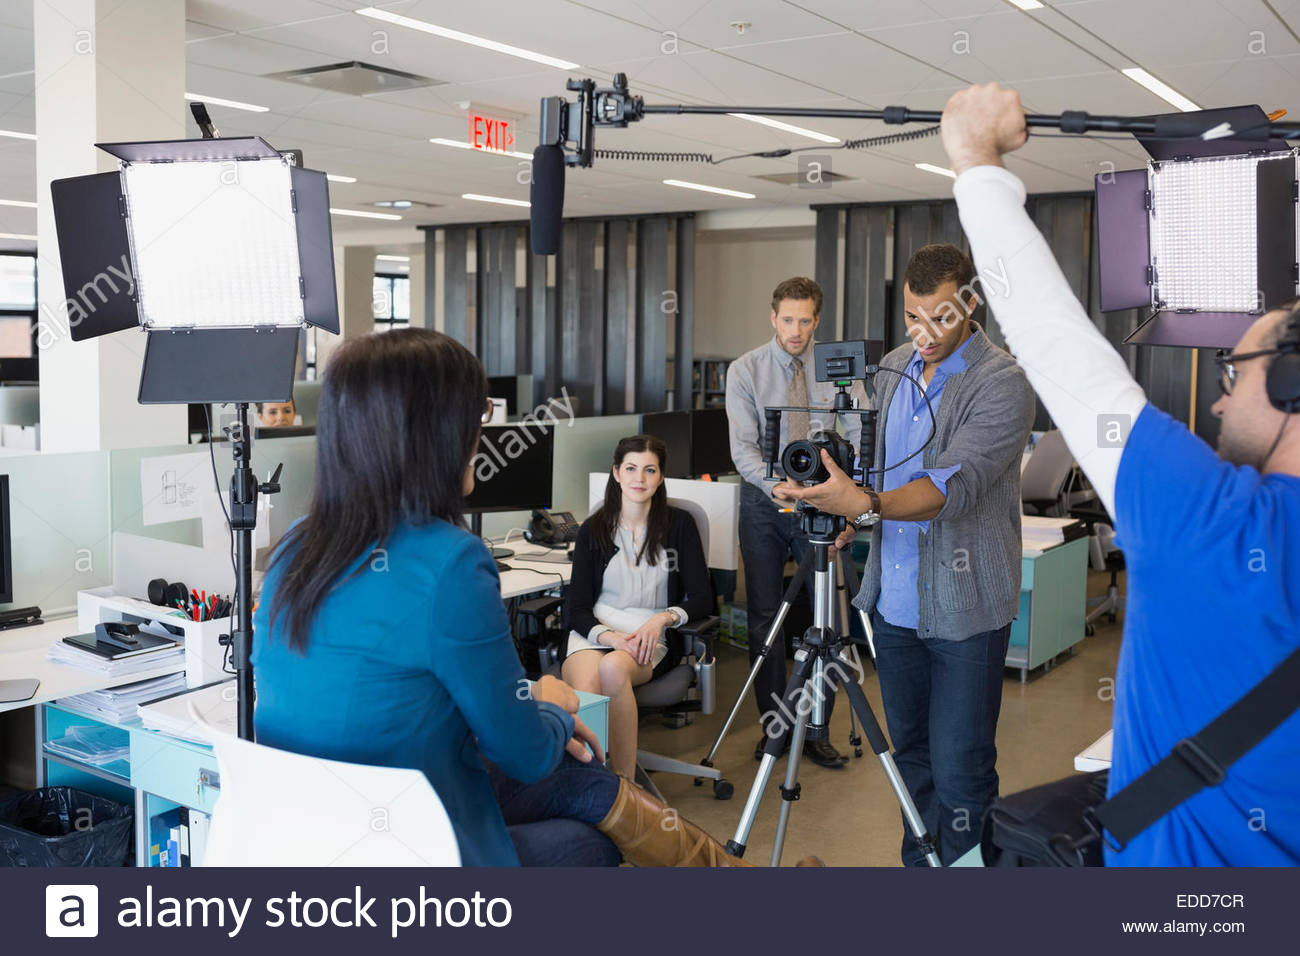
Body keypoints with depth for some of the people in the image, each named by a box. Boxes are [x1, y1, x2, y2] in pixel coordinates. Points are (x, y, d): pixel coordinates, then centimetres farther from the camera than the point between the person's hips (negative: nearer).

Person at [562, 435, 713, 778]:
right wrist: (611, 637, -15)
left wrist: (662, 618, -15)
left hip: (650, 639, -1)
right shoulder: (593, 530, 12)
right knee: (584, 691, -35)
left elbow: (702, 599, 6)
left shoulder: (679, 524, 10)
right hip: (595, 632, 1)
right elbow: (577, 608, 6)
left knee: (613, 668, -37)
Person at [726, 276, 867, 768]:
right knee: (764, 616, 5)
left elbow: (862, 436, -9)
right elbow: (742, 447, -13)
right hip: (764, 502, -1)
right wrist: (776, 486, -30)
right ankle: (773, 724, 18)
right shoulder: (745, 370, -5)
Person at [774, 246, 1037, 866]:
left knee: (959, 770, -3)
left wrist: (867, 505, -39)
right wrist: (849, 518, 3)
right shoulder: (894, 369, 9)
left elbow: (952, 485, -25)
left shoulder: (1002, 384, -13)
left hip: (964, 607, -6)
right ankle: (918, 864, 31)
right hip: (894, 599, 6)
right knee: (911, 755, 17)